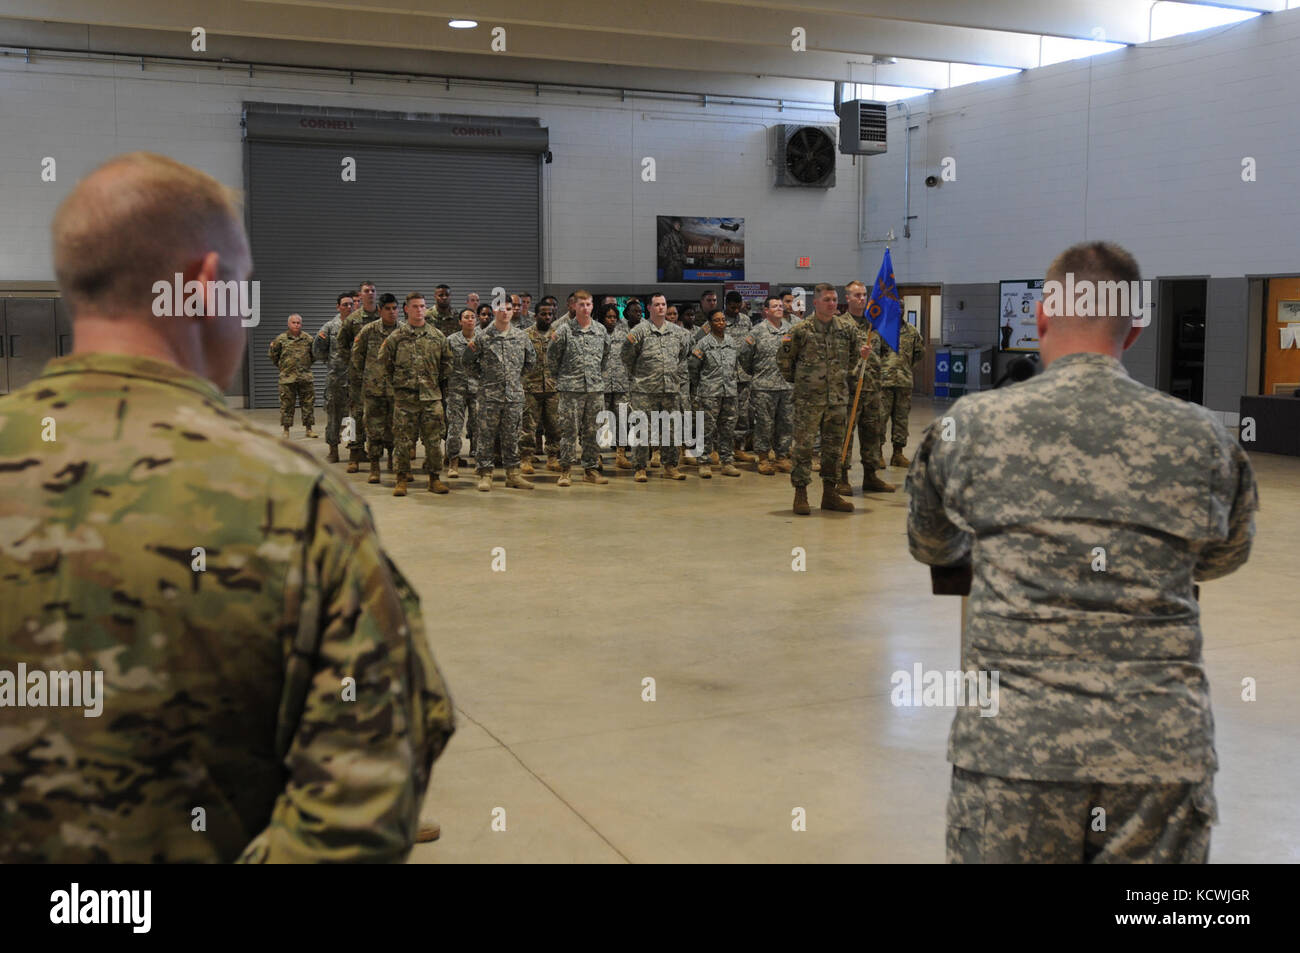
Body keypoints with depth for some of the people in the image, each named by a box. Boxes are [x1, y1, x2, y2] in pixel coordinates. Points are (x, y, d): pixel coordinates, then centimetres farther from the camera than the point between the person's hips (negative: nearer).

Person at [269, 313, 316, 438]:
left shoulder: (308, 339, 5)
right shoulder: (281, 339, 1)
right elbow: (272, 353, 11)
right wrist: (280, 365, 10)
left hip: (306, 377, 2)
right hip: (287, 377, -1)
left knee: (308, 403, 4)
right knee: (287, 404, 2)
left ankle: (309, 429, 14)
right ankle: (286, 430, 10)